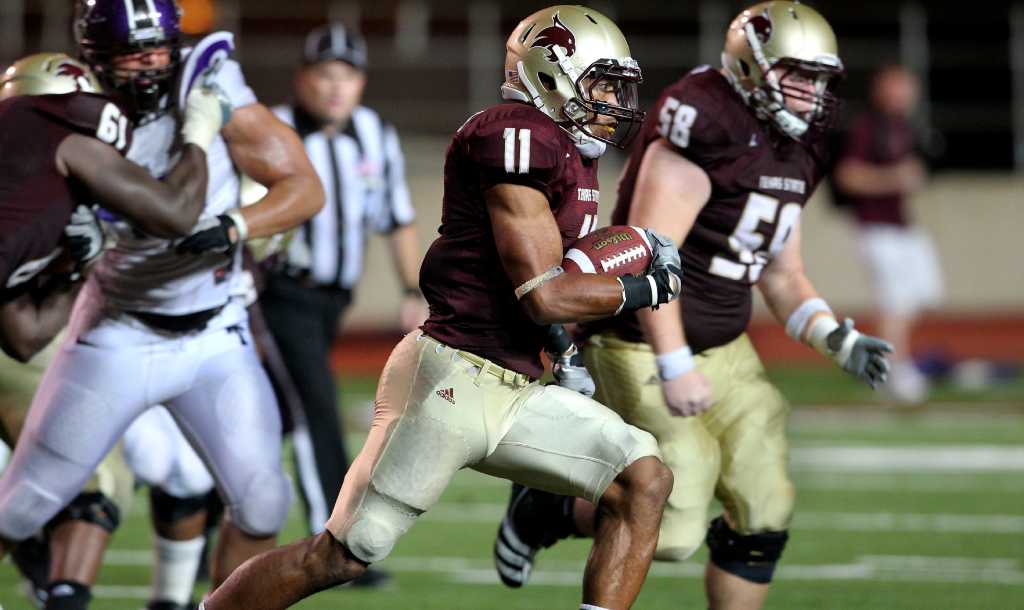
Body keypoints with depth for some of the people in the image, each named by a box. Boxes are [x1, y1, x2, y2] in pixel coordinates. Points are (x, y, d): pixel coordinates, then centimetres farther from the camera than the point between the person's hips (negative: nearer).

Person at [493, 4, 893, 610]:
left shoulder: (794, 155, 8)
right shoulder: (705, 128, -21)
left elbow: (782, 275, 17)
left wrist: (836, 338, 0)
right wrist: (674, 366, -28)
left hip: (724, 351, 9)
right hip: (644, 349, -9)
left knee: (763, 515, 1)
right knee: (672, 532, -10)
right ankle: (543, 509, 16)